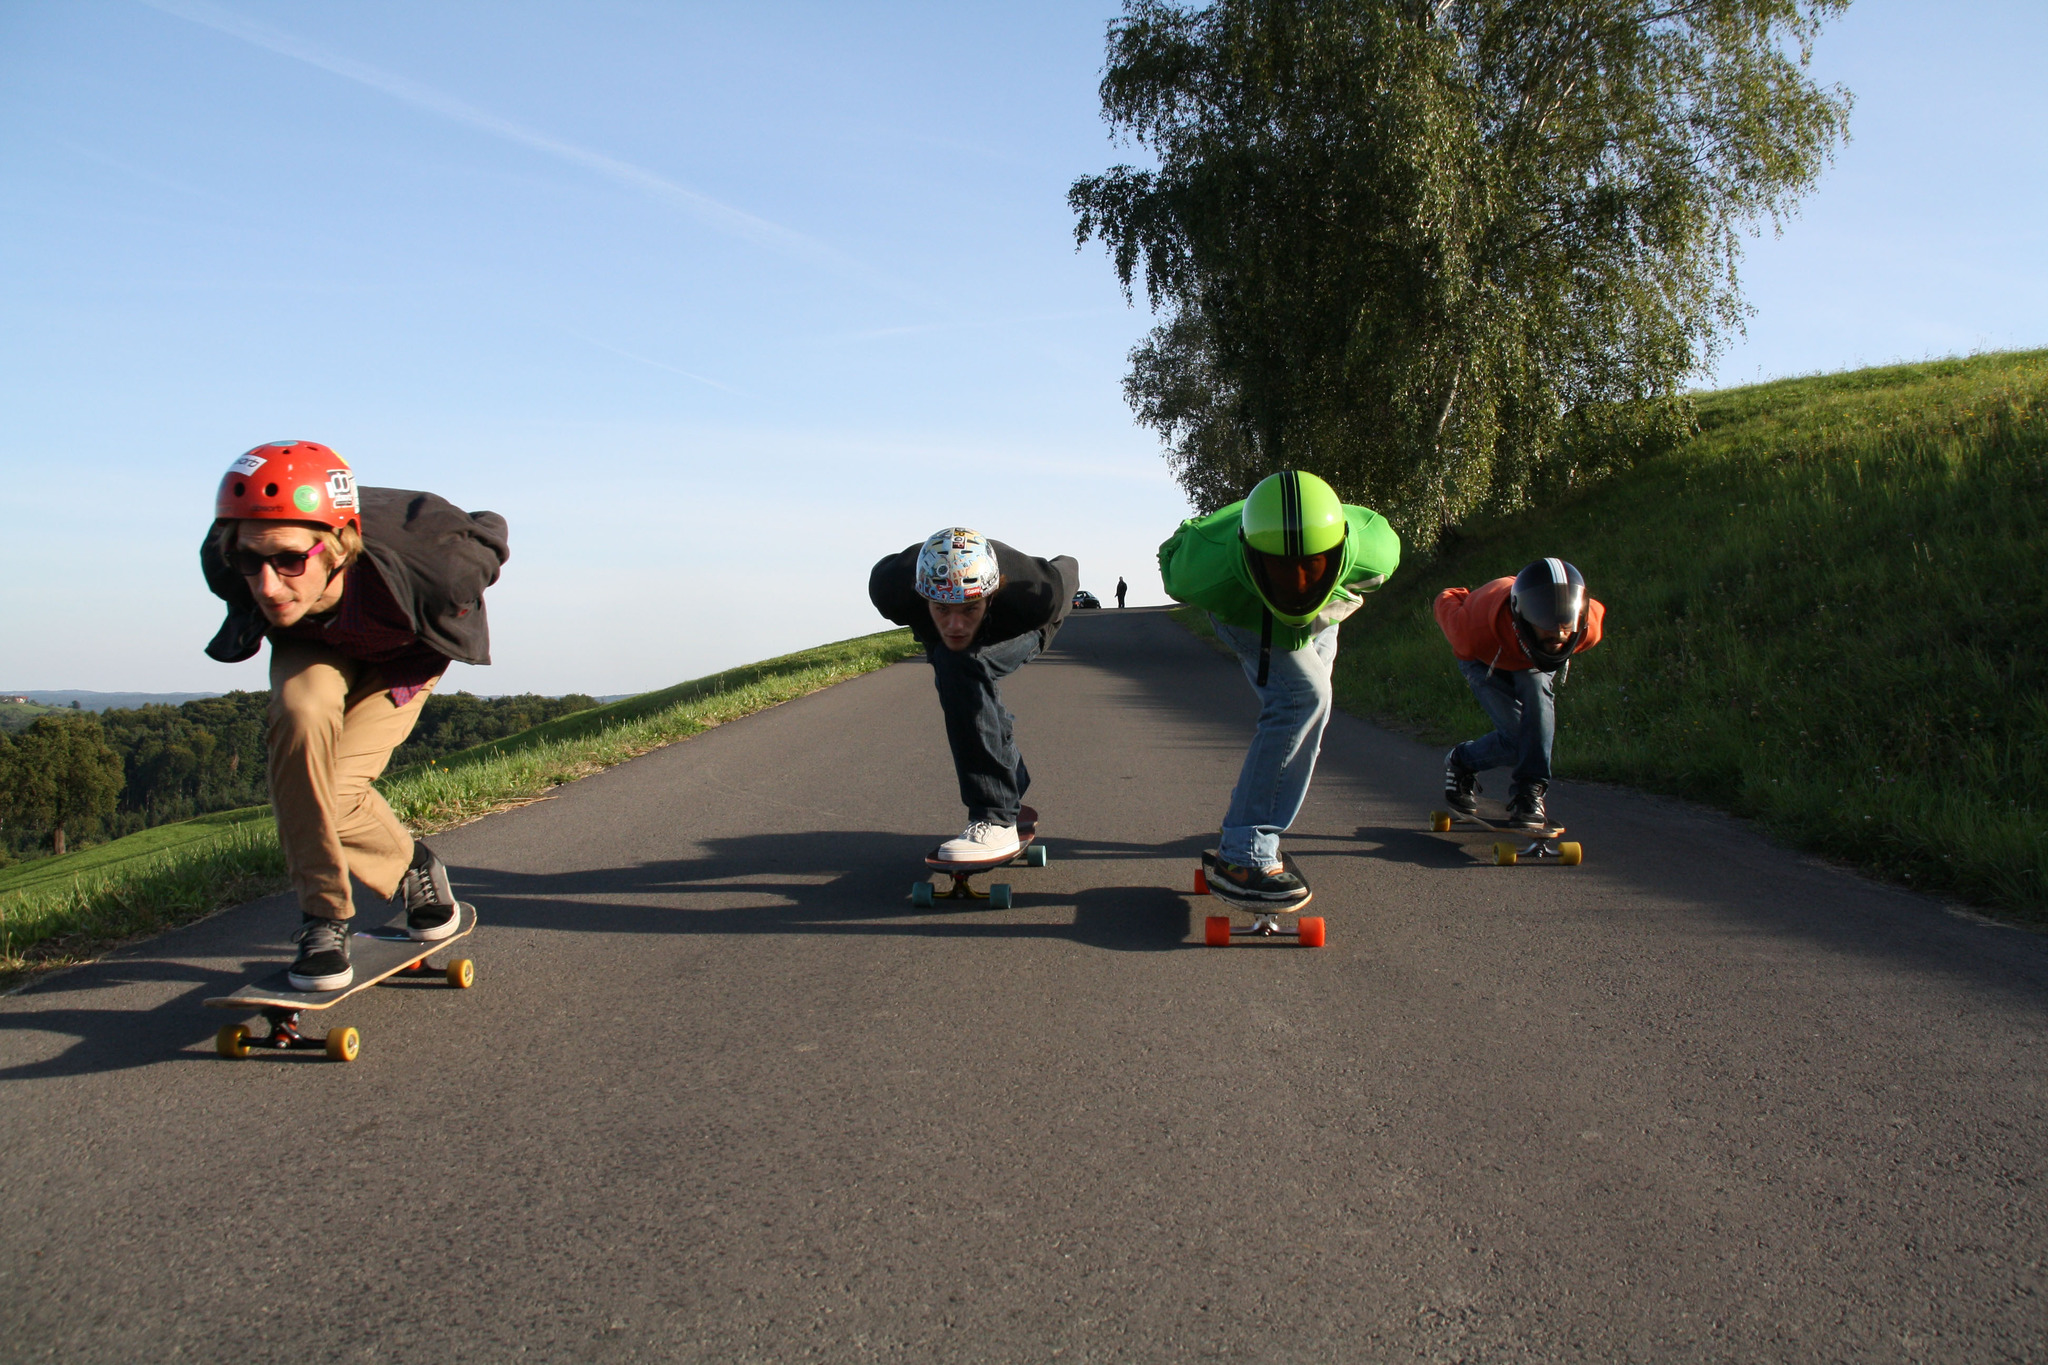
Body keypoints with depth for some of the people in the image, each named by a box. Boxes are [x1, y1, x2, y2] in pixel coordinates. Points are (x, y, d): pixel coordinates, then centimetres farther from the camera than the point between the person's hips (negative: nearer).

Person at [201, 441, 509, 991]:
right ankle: (323, 915, -14)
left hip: (400, 655, -2)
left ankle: (413, 868, 14)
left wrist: (452, 601, -4)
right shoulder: (226, 564, -35)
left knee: (331, 793, -20)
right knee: (301, 716, -31)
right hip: (312, 646, 2)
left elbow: (488, 534, -20)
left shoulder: (415, 560, -44)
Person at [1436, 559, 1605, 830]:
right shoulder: (1477, 628, -46)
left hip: (1534, 664, 3)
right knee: (1516, 736, -19)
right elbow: (1446, 599, -23)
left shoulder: (1589, 628, -38)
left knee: (1538, 701, -30)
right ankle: (1460, 763, 11)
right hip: (1486, 661, -3)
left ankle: (1529, 792, -19)